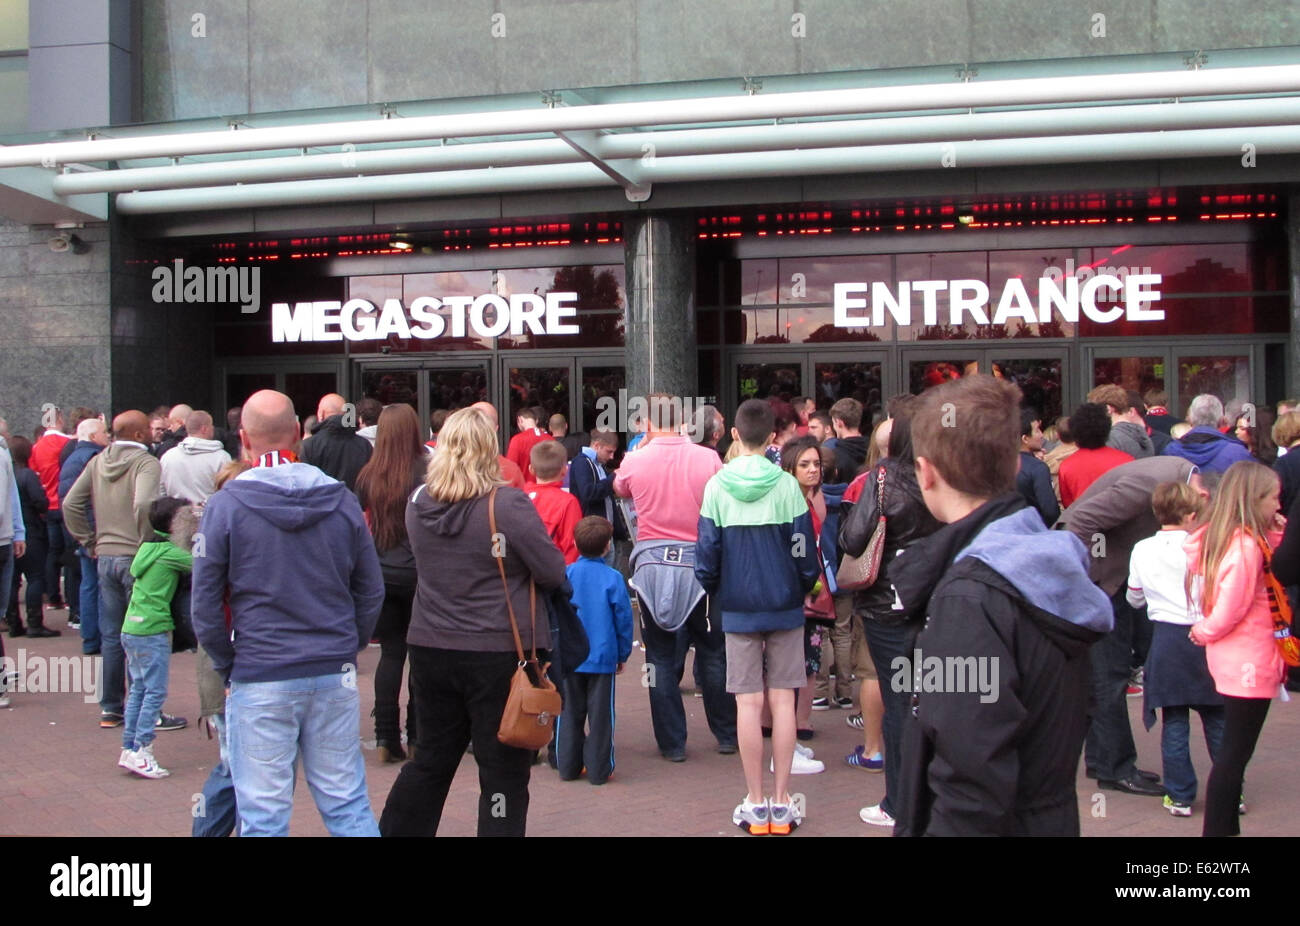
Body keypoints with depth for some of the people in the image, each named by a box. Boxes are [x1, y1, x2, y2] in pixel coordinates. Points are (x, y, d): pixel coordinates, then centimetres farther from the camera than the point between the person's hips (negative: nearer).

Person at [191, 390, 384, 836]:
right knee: (347, 804, 12)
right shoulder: (341, 500, 0)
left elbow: (205, 606, -5)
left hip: (260, 680, -3)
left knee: (264, 814, 6)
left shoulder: (225, 506, -8)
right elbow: (371, 591, 6)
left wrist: (228, 665, 8)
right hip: (335, 674, 3)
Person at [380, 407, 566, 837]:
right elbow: (553, 573, -12)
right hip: (500, 652, -5)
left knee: (431, 761, 21)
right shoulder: (507, 504, -17)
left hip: (430, 648, 5)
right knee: (503, 772, 6)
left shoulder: (418, 502, 0)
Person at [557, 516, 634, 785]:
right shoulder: (613, 578, -8)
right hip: (602, 659, -2)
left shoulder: (565, 575, -2)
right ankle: (599, 769, 10)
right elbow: (623, 618, -3)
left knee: (570, 712, 12)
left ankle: (568, 766, 18)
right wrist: (623, 654, 9)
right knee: (600, 714, 5)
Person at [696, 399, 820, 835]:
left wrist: (716, 590, 14)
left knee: (748, 703, 4)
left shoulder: (716, 487, -5)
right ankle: (782, 803, 11)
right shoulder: (786, 485, -7)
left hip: (738, 608, 0)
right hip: (784, 606, 0)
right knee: (782, 700, 6)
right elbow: (805, 551, -4)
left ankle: (755, 804, 10)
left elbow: (706, 554, -3)